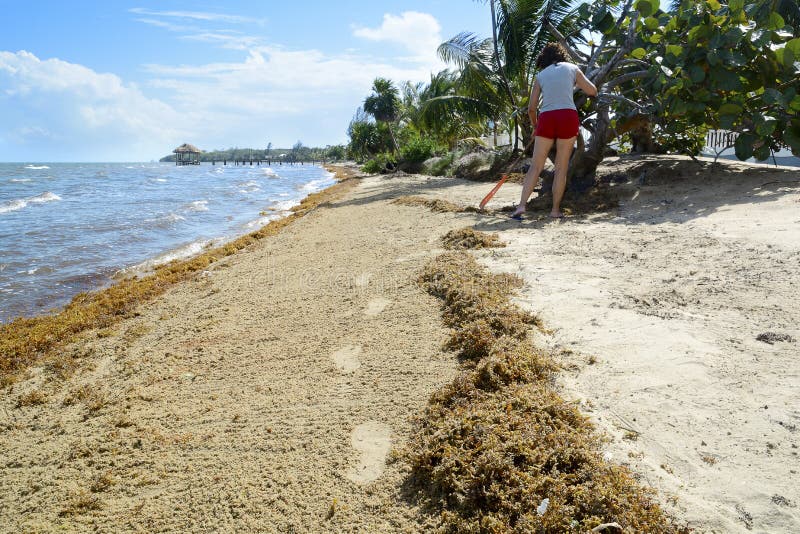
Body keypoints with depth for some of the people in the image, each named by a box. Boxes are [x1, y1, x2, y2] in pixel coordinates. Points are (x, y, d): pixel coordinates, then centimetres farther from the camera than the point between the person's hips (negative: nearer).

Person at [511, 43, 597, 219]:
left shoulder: (540, 75, 17)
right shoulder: (571, 68, 14)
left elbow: (531, 108, 13)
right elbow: (593, 91, 18)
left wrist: (535, 126, 30)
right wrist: (577, 82, 36)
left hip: (546, 119, 1)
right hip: (568, 116, -1)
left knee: (535, 166, 3)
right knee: (561, 168, 5)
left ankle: (522, 205, -11)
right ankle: (555, 210, 6)